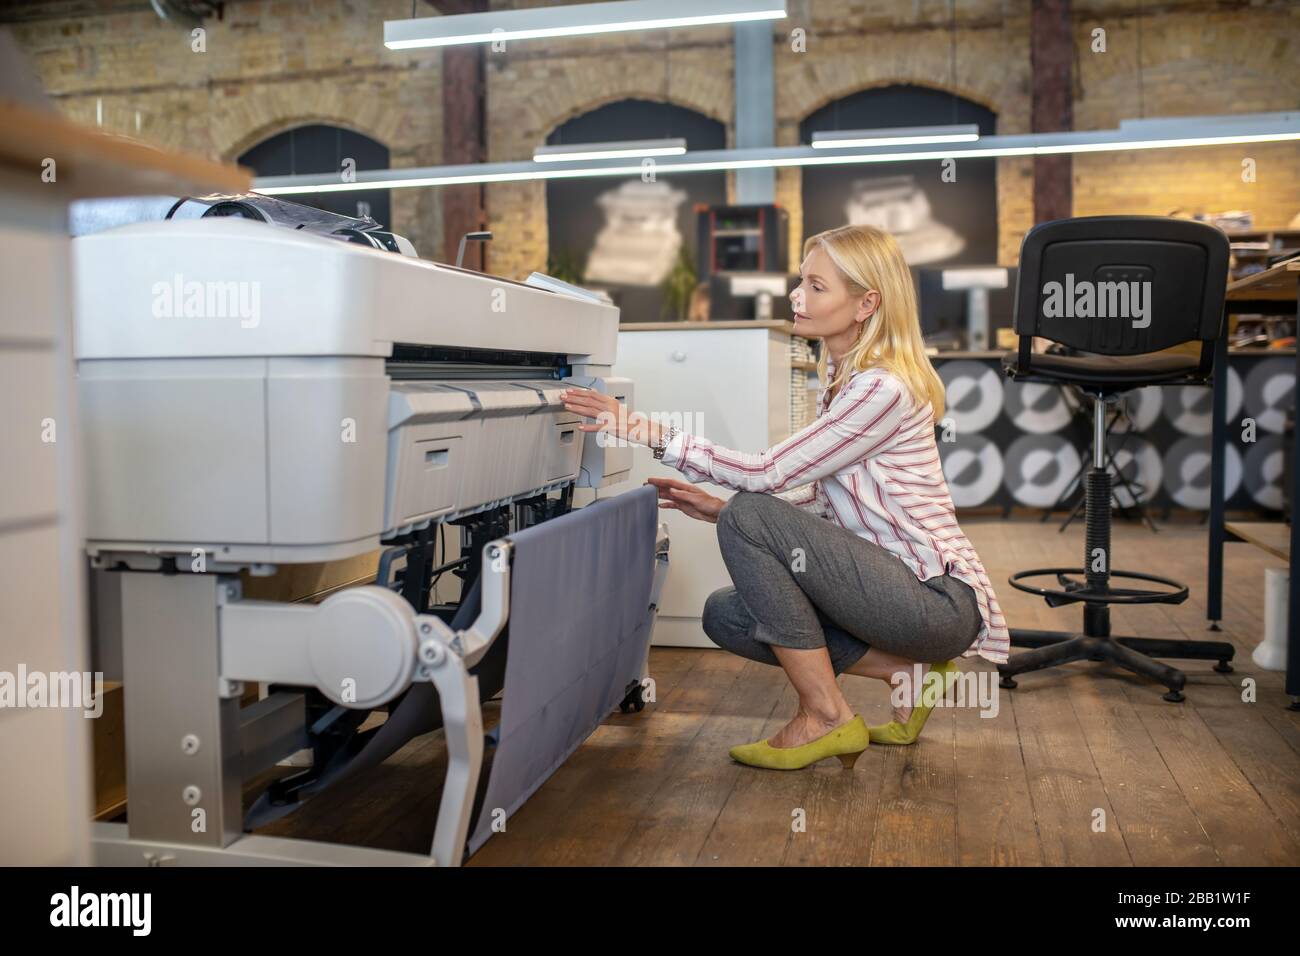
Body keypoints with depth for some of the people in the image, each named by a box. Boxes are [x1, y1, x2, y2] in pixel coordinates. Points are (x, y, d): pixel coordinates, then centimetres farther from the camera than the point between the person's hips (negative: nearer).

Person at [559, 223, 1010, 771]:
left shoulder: (884, 389, -20)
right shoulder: (841, 376, 10)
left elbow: (768, 473, -22)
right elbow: (819, 502, 13)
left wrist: (648, 433, -21)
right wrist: (721, 509, 2)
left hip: (939, 601, -9)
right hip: (896, 585, 9)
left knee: (749, 517, -21)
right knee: (725, 615, 1)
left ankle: (825, 720, -10)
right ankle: (913, 674, 7)